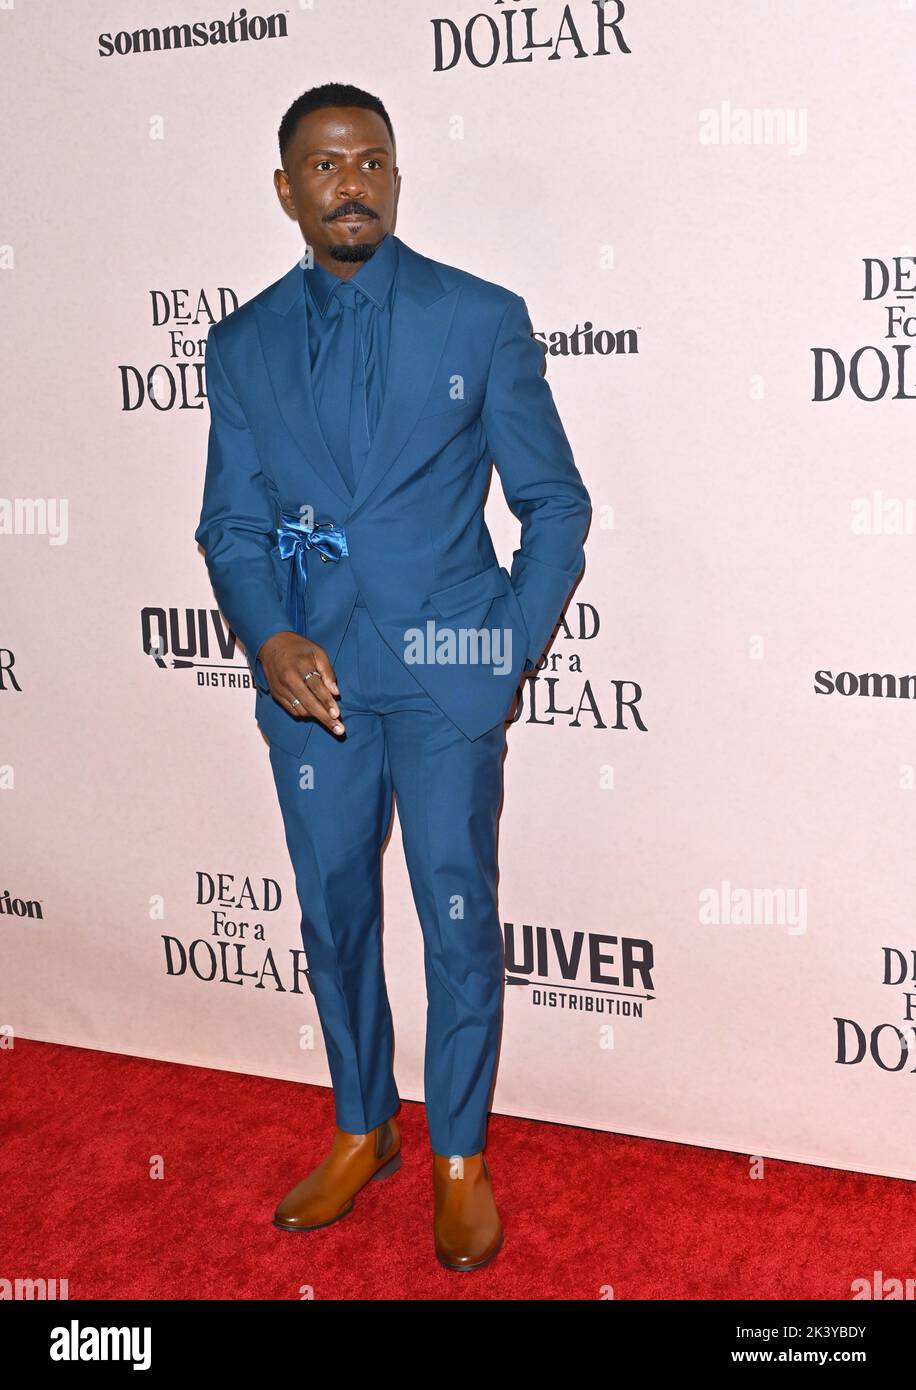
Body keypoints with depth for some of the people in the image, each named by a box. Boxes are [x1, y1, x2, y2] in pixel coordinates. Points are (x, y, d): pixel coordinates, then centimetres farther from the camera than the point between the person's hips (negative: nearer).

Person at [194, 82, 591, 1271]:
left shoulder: (483, 321, 0)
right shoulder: (243, 346, 7)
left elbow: (555, 503, 2)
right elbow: (231, 524, 8)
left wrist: (517, 649, -5)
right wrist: (271, 639, -9)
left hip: (448, 673, -2)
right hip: (313, 673, 3)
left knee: (458, 917, 4)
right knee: (333, 915, 13)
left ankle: (461, 1157, 23)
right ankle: (363, 1131, 33)